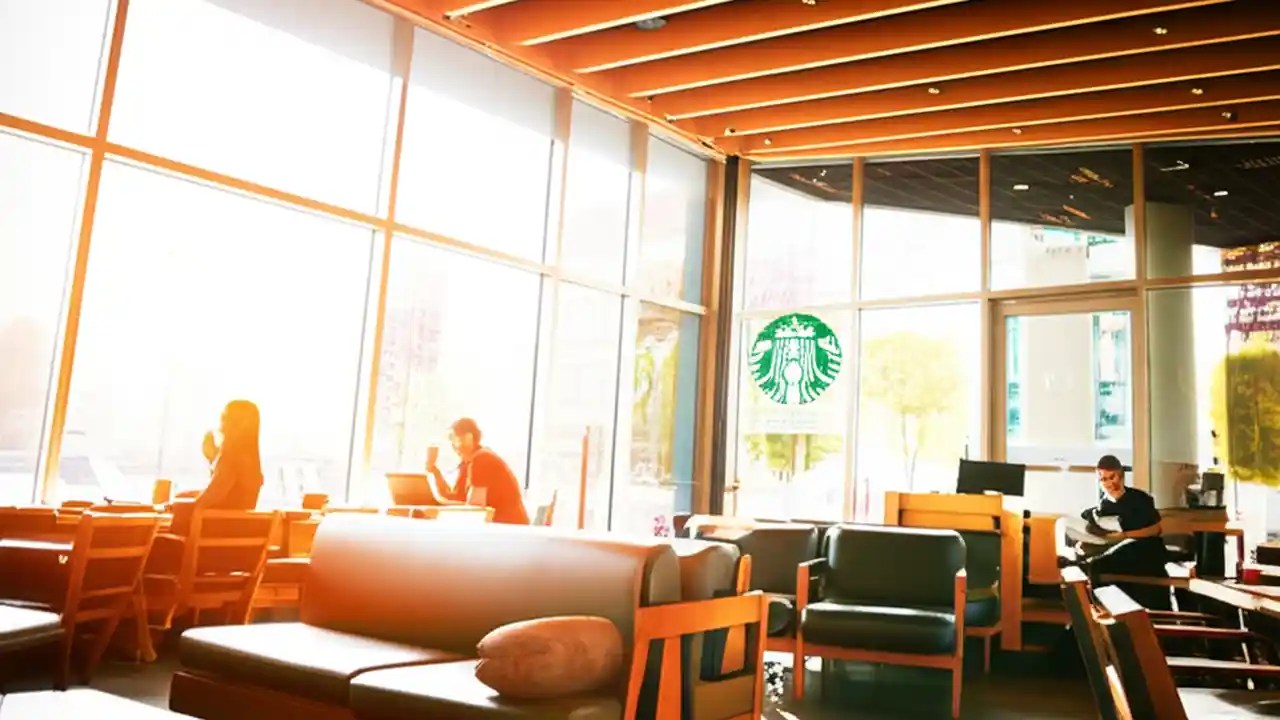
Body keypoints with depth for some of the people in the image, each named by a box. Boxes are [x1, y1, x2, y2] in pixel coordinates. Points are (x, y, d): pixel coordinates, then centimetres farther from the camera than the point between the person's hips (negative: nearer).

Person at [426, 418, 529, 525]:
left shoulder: (482, 460, -17)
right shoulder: (467, 462, 12)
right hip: (495, 523, 9)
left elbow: (475, 505, -21)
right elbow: (453, 499, 9)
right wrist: (435, 471, 3)